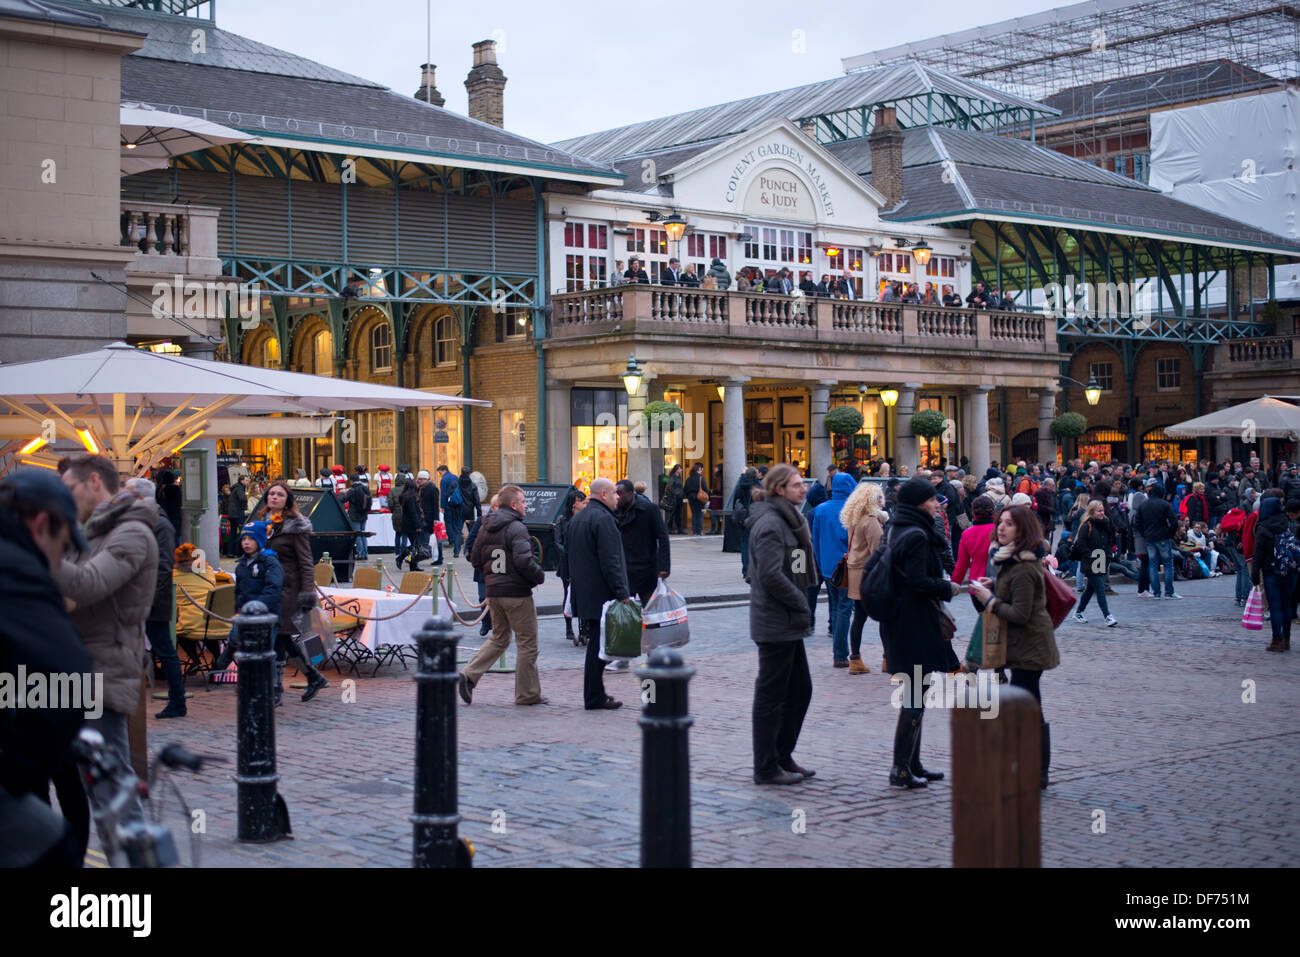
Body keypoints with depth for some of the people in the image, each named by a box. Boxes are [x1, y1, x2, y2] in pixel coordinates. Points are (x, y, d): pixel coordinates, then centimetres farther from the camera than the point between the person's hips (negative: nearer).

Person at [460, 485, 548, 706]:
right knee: (527, 643, 3)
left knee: (498, 638, 20)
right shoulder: (516, 528, -15)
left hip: (493, 592, 8)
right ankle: (527, 694, 8)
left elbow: (475, 559, 13)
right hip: (517, 593, -8)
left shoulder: (486, 528, 10)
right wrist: (540, 576, -10)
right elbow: (524, 560, -25)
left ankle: (469, 675, 3)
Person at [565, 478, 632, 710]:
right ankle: (594, 697, -4)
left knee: (596, 643, 14)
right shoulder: (603, 519, -14)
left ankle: (595, 694, 18)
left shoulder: (576, 519, 17)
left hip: (583, 593, 9)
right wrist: (622, 593, -18)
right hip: (601, 594, -9)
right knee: (598, 645, -6)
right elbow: (610, 561, -20)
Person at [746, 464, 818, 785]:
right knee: (771, 696, -1)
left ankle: (783, 757, 25)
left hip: (789, 625, 10)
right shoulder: (770, 523, -17)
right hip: (775, 624, -10)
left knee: (800, 690, 15)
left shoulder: (787, 519, 15)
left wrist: (801, 602, 7)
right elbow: (770, 575, -24)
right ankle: (766, 768, 7)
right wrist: (801, 602, -14)